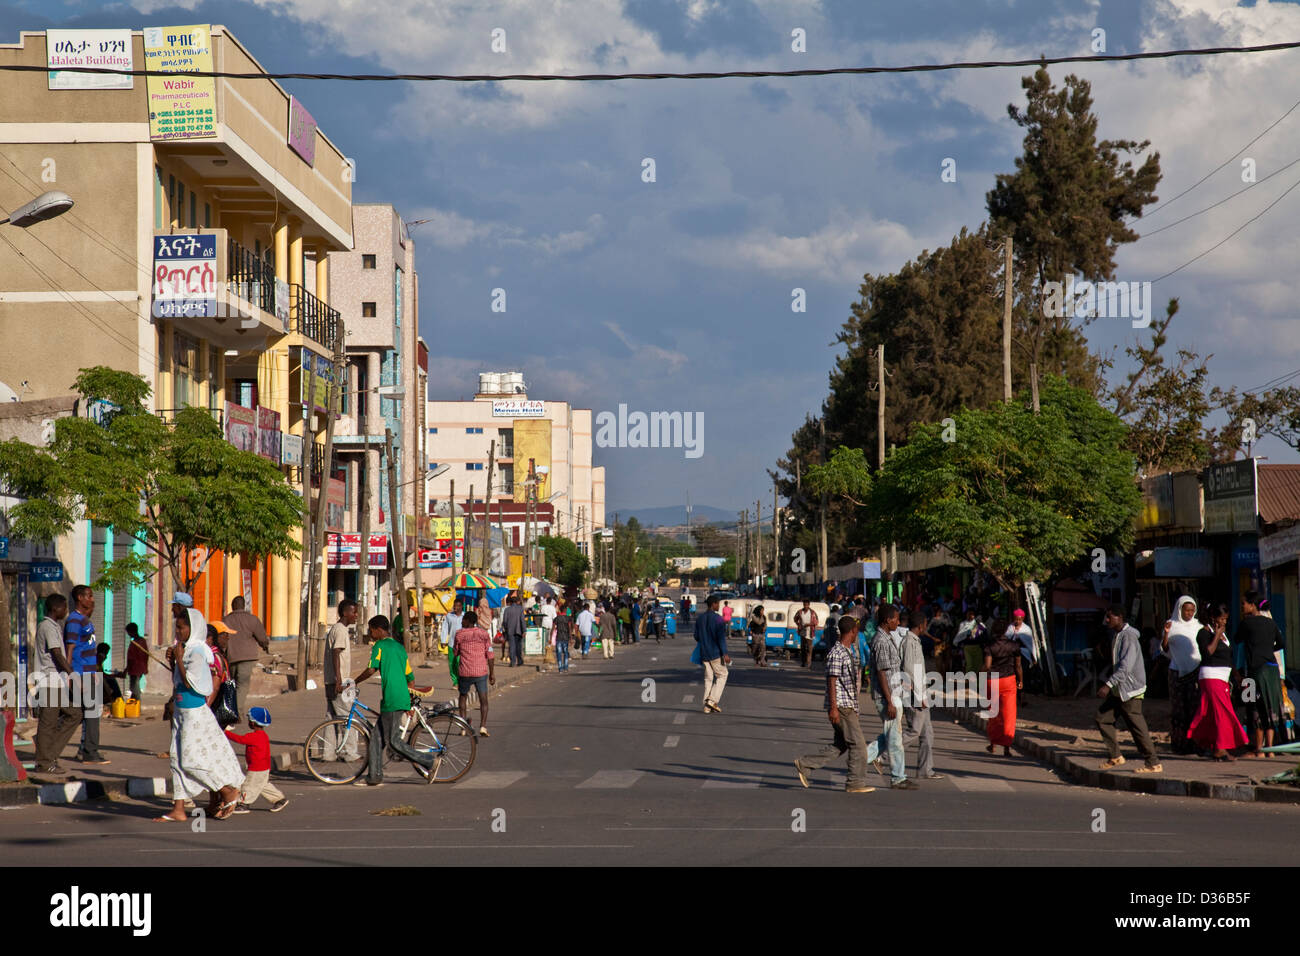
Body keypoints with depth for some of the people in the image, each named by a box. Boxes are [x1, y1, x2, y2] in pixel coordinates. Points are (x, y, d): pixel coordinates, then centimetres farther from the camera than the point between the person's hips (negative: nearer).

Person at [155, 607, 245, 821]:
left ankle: (229, 791, 7)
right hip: (181, 712, 9)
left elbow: (189, 682, -22)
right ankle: (178, 810, 7)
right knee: (178, 759, 6)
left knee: (191, 759, -8)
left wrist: (178, 659, -17)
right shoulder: (186, 649, 12)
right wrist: (172, 661, 7)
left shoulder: (197, 651, -15)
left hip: (195, 713, -9)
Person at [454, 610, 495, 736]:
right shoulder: (483, 634, 0)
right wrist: (492, 673, 5)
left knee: (463, 696, 19)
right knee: (483, 699, 6)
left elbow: (455, 652, 9)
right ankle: (483, 726, -8)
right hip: (481, 672, 0)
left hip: (464, 672, 0)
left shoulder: (459, 634, -3)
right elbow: (490, 655, -1)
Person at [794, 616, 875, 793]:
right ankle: (856, 783, 1)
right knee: (857, 743, -6)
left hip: (849, 706, 10)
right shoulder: (836, 653, -14)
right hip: (841, 706, -10)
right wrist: (833, 708, -22)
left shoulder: (849, 651, 16)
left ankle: (804, 765, 15)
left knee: (840, 745, 11)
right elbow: (831, 681, -18)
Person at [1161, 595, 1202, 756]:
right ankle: (1178, 742, -1)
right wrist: (1165, 634, -16)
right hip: (1177, 671, -2)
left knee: (1195, 706, -5)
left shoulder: (1198, 626, 14)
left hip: (1196, 670, 2)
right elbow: (1164, 649, 1)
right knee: (1179, 708, -3)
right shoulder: (1172, 626, 5)